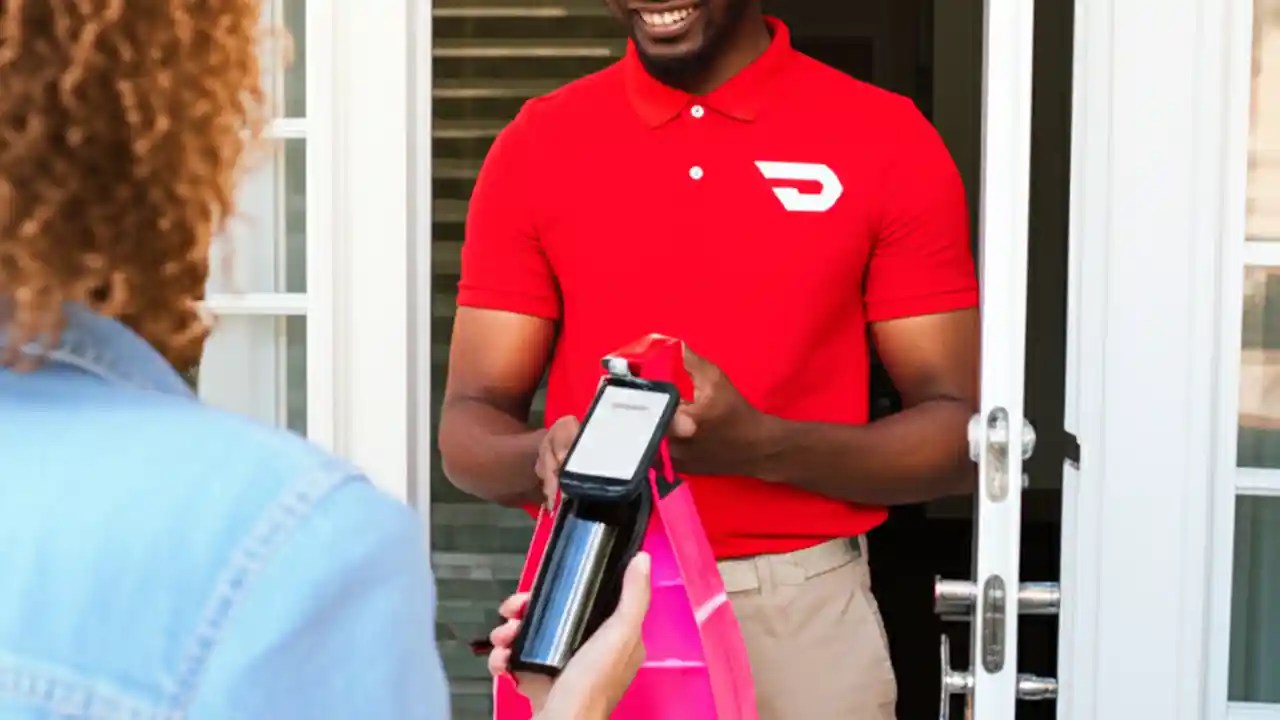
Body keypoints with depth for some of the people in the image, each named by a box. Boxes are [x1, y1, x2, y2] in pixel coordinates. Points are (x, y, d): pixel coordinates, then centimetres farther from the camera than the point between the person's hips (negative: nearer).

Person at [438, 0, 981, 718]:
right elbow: (467, 427, 1)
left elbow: (958, 433, -5)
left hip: (804, 611, -1)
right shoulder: (537, 146, 1)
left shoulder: (888, 140, -4)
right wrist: (551, 457, -21)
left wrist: (765, 447, -21)